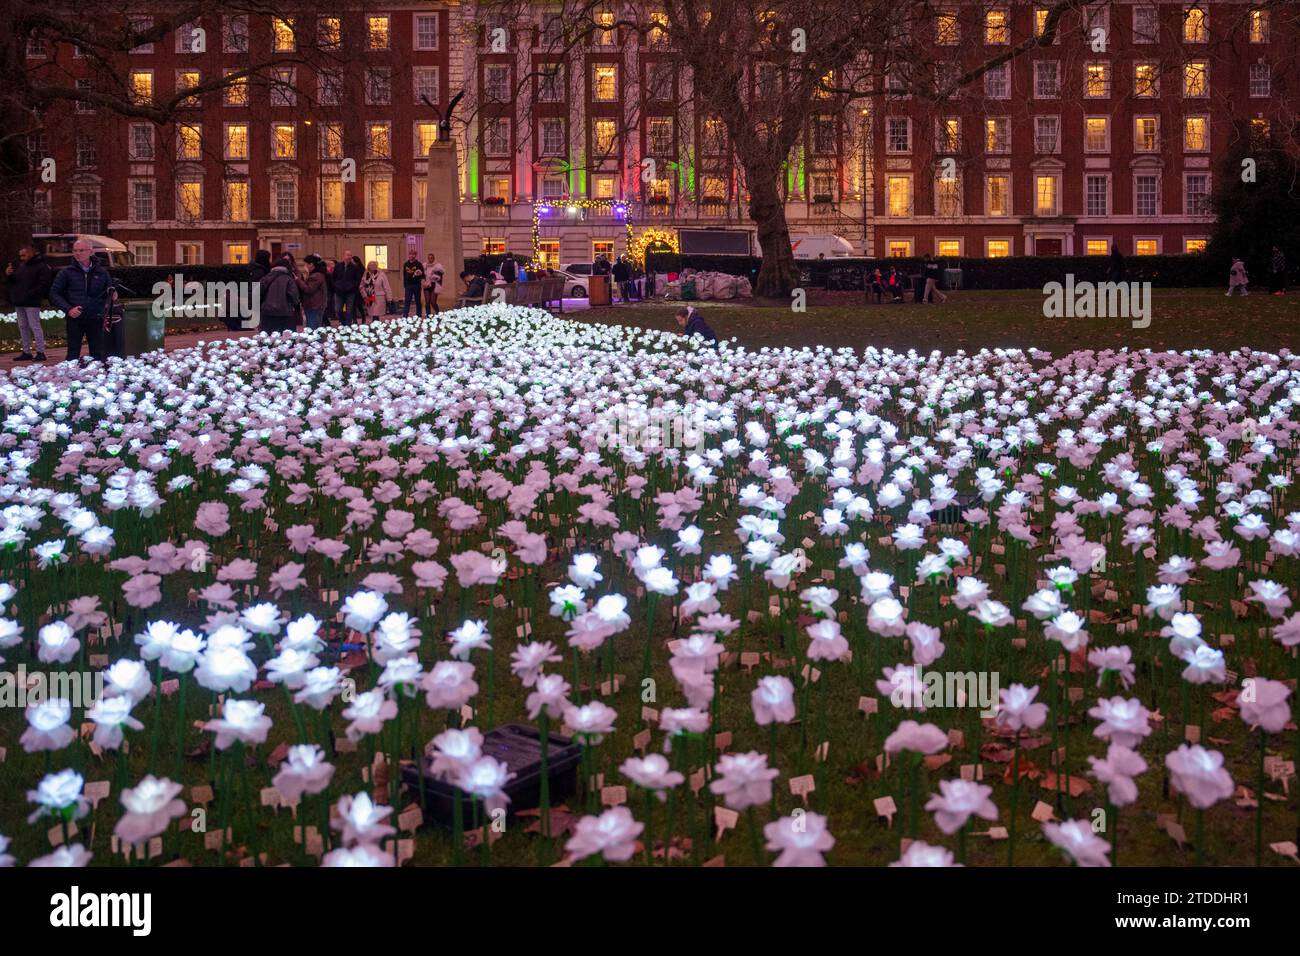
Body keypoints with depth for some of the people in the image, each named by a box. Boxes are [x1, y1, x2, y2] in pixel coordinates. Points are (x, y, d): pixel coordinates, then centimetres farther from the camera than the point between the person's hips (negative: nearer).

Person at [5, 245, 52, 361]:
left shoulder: (41, 267, -8)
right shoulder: (21, 266, 17)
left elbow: (43, 285, -17)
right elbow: (13, 281, 23)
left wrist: (29, 294, -21)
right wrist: (8, 275, 1)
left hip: (32, 303, -9)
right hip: (19, 302, 9)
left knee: (35, 326, -8)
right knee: (23, 327, 11)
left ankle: (40, 352, -4)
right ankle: (26, 352, 17)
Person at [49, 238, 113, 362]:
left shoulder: (101, 272, 9)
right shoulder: (66, 272, 5)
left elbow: (110, 293, 19)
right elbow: (54, 294, 4)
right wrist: (68, 309, -10)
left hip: (95, 319, 1)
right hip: (75, 319, -1)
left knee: (99, 356, 1)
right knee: (73, 355, 3)